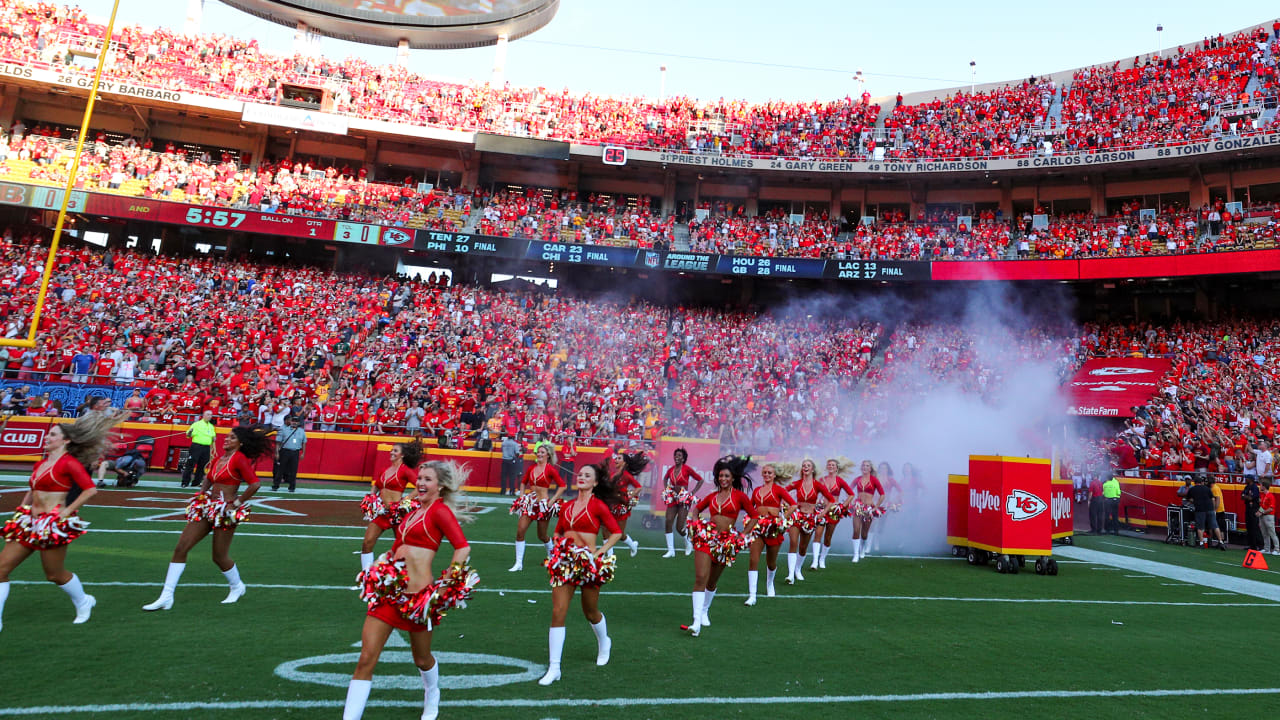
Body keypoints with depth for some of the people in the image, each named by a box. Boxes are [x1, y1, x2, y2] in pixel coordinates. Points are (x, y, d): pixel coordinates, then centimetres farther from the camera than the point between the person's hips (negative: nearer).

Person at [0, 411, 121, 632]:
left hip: (53, 525, -8)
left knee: (55, 575, 5)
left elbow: (91, 489, -18)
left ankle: (83, 603, 29)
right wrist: (21, 510, 14)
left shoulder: (70, 463, -11)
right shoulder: (41, 464, 14)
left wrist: (68, 511, -17)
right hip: (31, 522, 8)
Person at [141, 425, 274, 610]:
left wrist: (237, 503, -15)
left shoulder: (239, 459, -13)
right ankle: (166, 597, 5)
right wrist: (201, 494, 13)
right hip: (207, 507, 8)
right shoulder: (219, 457, 11)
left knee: (219, 556, 4)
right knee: (181, 548, 0)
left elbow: (254, 484, -22)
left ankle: (237, 587, 31)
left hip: (225, 511, -8)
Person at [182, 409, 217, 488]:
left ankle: (196, 483, 14)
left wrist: (214, 438, 5)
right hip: (196, 446, -5)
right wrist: (190, 432, -25)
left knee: (202, 466, 6)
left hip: (207, 448, 5)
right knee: (190, 465, -5)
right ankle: (185, 483, -2)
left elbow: (213, 435, 27)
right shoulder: (196, 424, 0)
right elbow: (188, 435, -3)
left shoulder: (211, 426, 17)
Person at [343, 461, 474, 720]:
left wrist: (444, 584, -20)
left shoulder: (440, 510, -11)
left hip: (418, 594, -6)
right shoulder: (415, 510, 11)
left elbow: (463, 547, -20)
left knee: (422, 658, 17)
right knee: (365, 660, -2)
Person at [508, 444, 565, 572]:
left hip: (543, 504, -4)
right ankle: (519, 563, 3)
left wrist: (552, 501, -12)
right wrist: (521, 496, 8)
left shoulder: (550, 469, -10)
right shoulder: (532, 468, 5)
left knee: (542, 536, 8)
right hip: (529, 503, 5)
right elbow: (523, 482, 19)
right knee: (520, 531, -6)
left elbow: (562, 486, -10)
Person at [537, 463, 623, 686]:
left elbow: (616, 533, -5)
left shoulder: (598, 505, -5)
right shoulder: (567, 506, 9)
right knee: (558, 613, -4)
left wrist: (599, 553, -10)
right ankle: (554, 668, 1)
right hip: (565, 562, 4)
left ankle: (604, 643, 45)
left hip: (588, 563, -4)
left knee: (591, 612, 13)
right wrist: (558, 549, 5)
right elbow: (558, 532, 22)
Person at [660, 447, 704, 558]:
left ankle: (689, 543, 28)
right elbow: (665, 478, 27)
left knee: (679, 527, -5)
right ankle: (671, 550, 2)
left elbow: (700, 480, -3)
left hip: (684, 499, -5)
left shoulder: (687, 469, -11)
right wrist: (666, 489, 12)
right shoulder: (671, 469, 4)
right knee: (668, 523, -7)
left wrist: (693, 492, -7)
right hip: (672, 499, 5)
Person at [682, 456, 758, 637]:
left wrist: (741, 536, -1)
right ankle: (697, 623, -16)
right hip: (706, 537, 1)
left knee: (712, 581, 13)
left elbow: (754, 517, 5)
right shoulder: (712, 496, 10)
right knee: (700, 578, -13)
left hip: (726, 541, -1)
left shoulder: (739, 496, 1)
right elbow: (697, 509, 26)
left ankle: (705, 611, 38)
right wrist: (695, 524, 9)